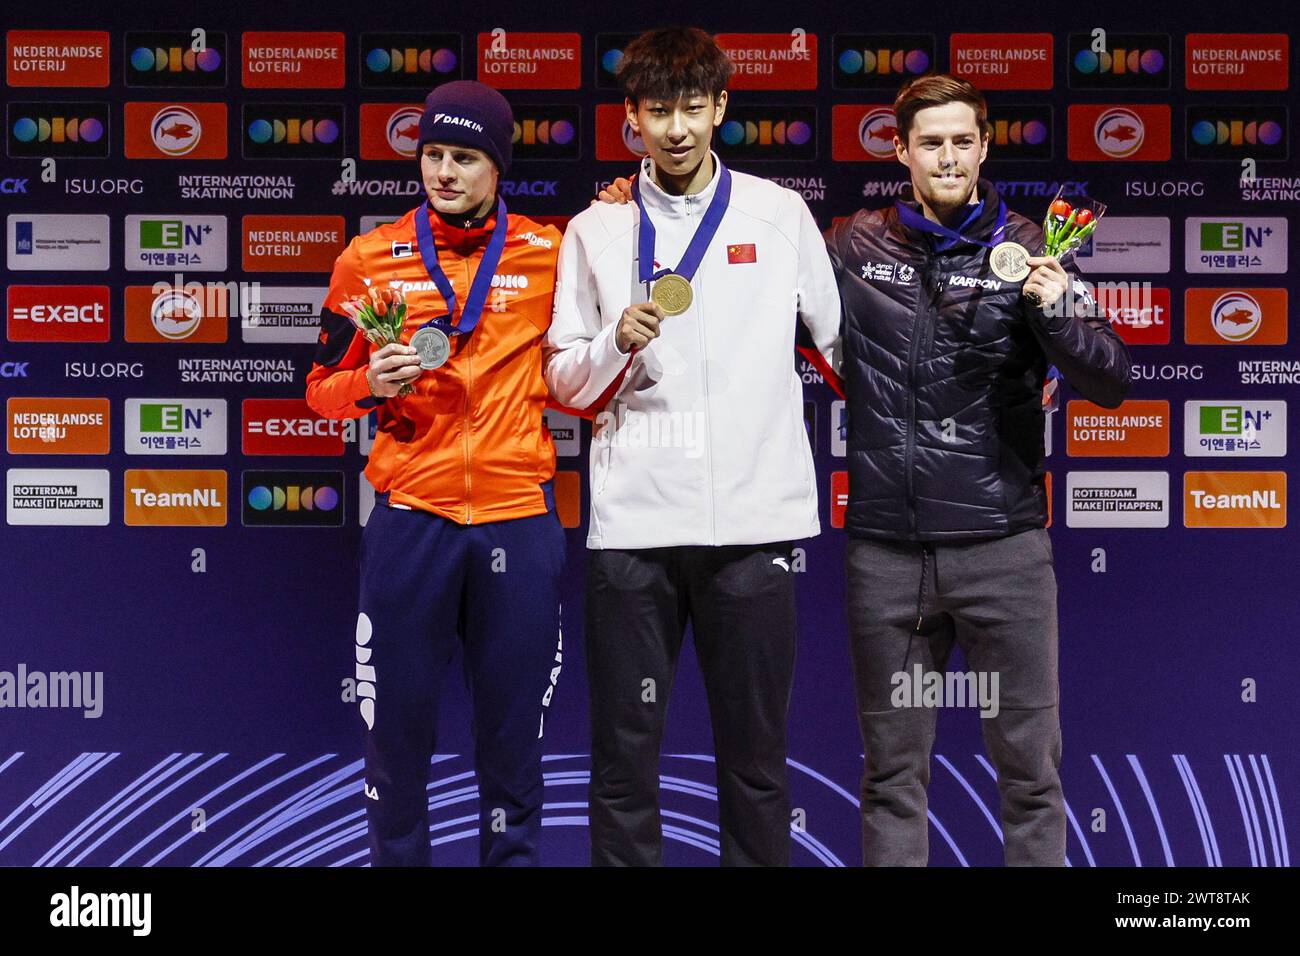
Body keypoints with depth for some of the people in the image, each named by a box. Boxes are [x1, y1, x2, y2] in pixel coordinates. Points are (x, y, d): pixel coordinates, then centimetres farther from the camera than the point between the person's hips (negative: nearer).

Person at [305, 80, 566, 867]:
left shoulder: (549, 254, 4)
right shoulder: (372, 258, 4)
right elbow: (323, 389, 11)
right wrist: (372, 383, -11)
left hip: (520, 522, 0)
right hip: (412, 518, 0)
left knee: (515, 730, 8)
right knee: (398, 723, 6)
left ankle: (514, 854, 24)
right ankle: (396, 855, 22)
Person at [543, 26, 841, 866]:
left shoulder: (781, 214, 7)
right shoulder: (595, 231, 9)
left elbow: (839, 341, 15)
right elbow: (566, 384, 9)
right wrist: (619, 341, -9)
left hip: (752, 519, 0)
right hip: (632, 522, 1)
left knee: (755, 753, 6)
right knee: (624, 756, 4)